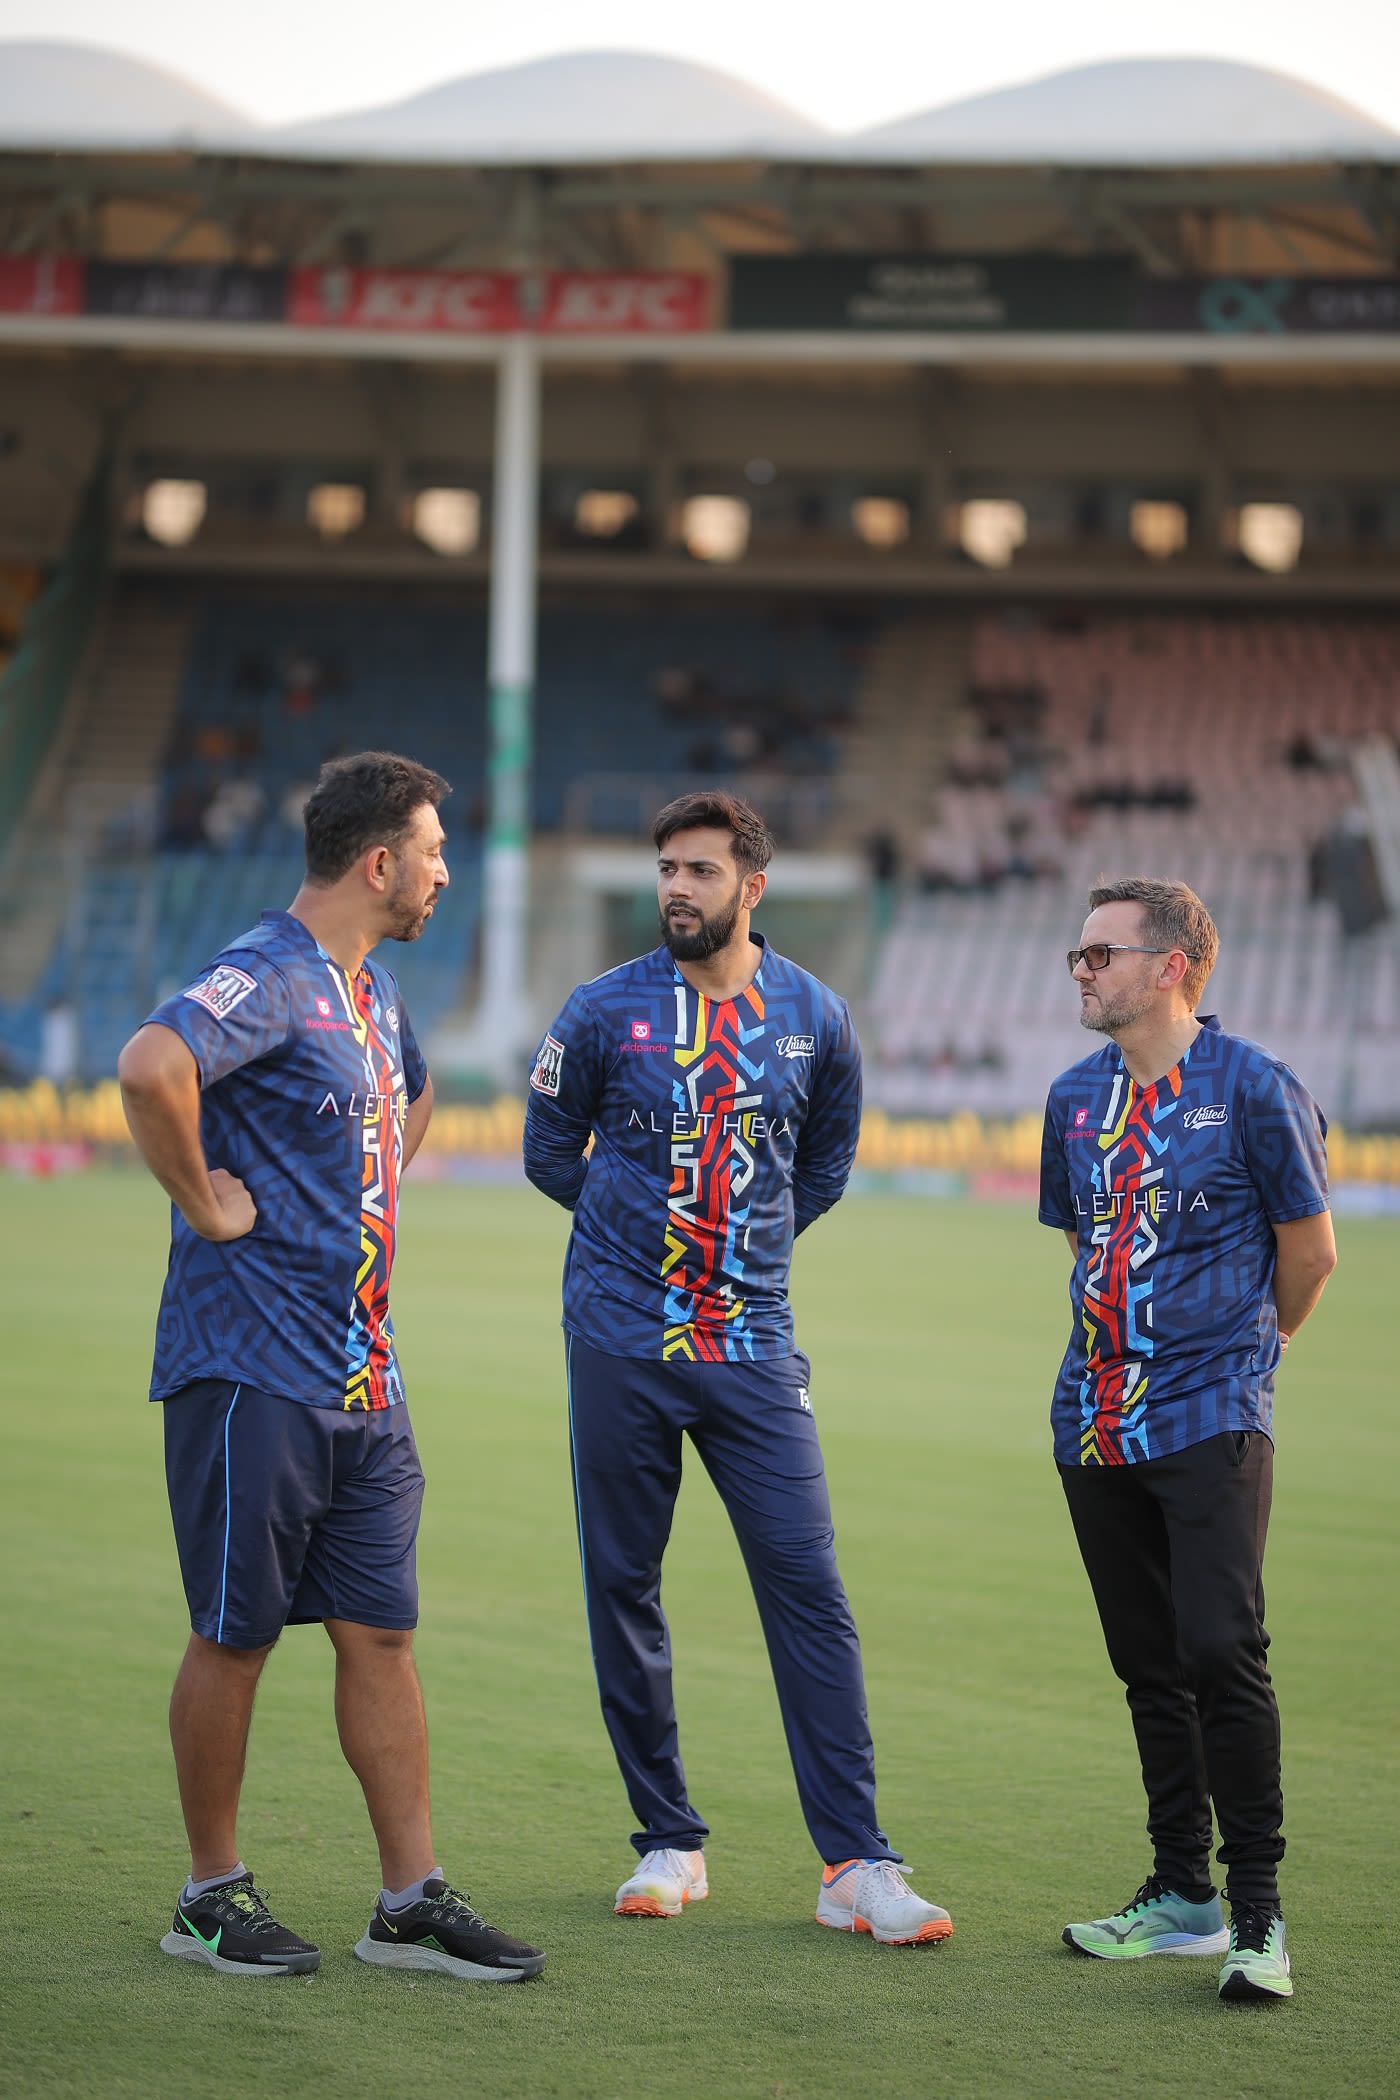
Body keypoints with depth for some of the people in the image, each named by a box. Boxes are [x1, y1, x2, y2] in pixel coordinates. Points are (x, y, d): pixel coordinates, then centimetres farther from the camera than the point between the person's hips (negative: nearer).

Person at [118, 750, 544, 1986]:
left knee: (381, 1633, 7)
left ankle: (414, 1902, 10)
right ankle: (212, 1895, 13)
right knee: (236, 1634, 1)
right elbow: (152, 1066, -35)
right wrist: (205, 1204, -23)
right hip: (253, 1364, -9)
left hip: (365, 1372, 9)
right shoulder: (267, 980, -14)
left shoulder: (375, 991, 15)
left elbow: (412, 1091, 38)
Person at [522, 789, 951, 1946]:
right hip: (620, 1340, 0)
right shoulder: (604, 1012, 1)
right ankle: (669, 1842, 16)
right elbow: (550, 1149, 14)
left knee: (809, 1589, -6)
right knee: (622, 1588, 3)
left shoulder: (814, 1018, 4)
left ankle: (856, 1862, -5)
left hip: (754, 1342, 0)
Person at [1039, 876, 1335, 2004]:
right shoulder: (1077, 1095, 11)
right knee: (1149, 1666, 10)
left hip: (1214, 1419, -6)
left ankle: (1258, 1912, -8)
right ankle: (1183, 1894, 19)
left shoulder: (1254, 1088, -7)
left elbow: (1309, 1248, 1)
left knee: (1222, 1652, -14)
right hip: (1099, 1423, 6)